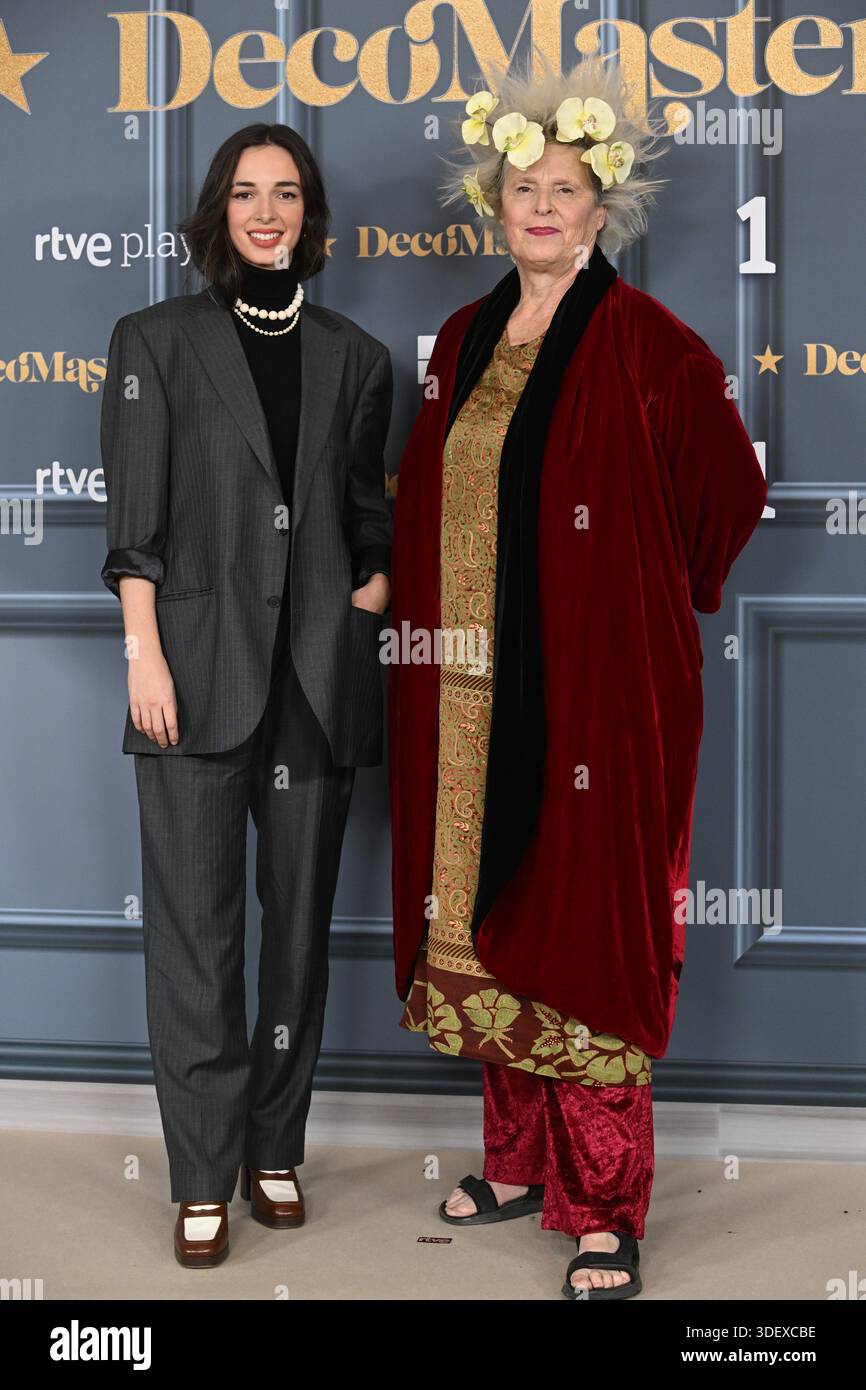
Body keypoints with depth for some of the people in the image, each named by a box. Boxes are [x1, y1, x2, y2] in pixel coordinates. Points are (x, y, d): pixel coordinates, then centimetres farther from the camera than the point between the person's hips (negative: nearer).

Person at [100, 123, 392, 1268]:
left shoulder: (352, 356, 12)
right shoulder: (157, 341, 5)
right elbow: (135, 519, 0)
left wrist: (373, 590, -1)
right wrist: (144, 650, -8)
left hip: (319, 676, 3)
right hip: (201, 668, -3)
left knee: (300, 921, 8)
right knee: (196, 930, -2)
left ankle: (276, 1150, 22)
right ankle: (203, 1181, 8)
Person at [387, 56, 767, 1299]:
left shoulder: (648, 344, -7)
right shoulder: (467, 339, 12)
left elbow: (730, 490, -3)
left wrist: (657, 595, 5)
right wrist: (429, 628, 13)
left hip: (593, 690, -6)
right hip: (472, 692, 6)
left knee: (586, 928, -3)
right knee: (489, 915, 11)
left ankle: (607, 1209, 5)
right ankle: (520, 1161, 26)